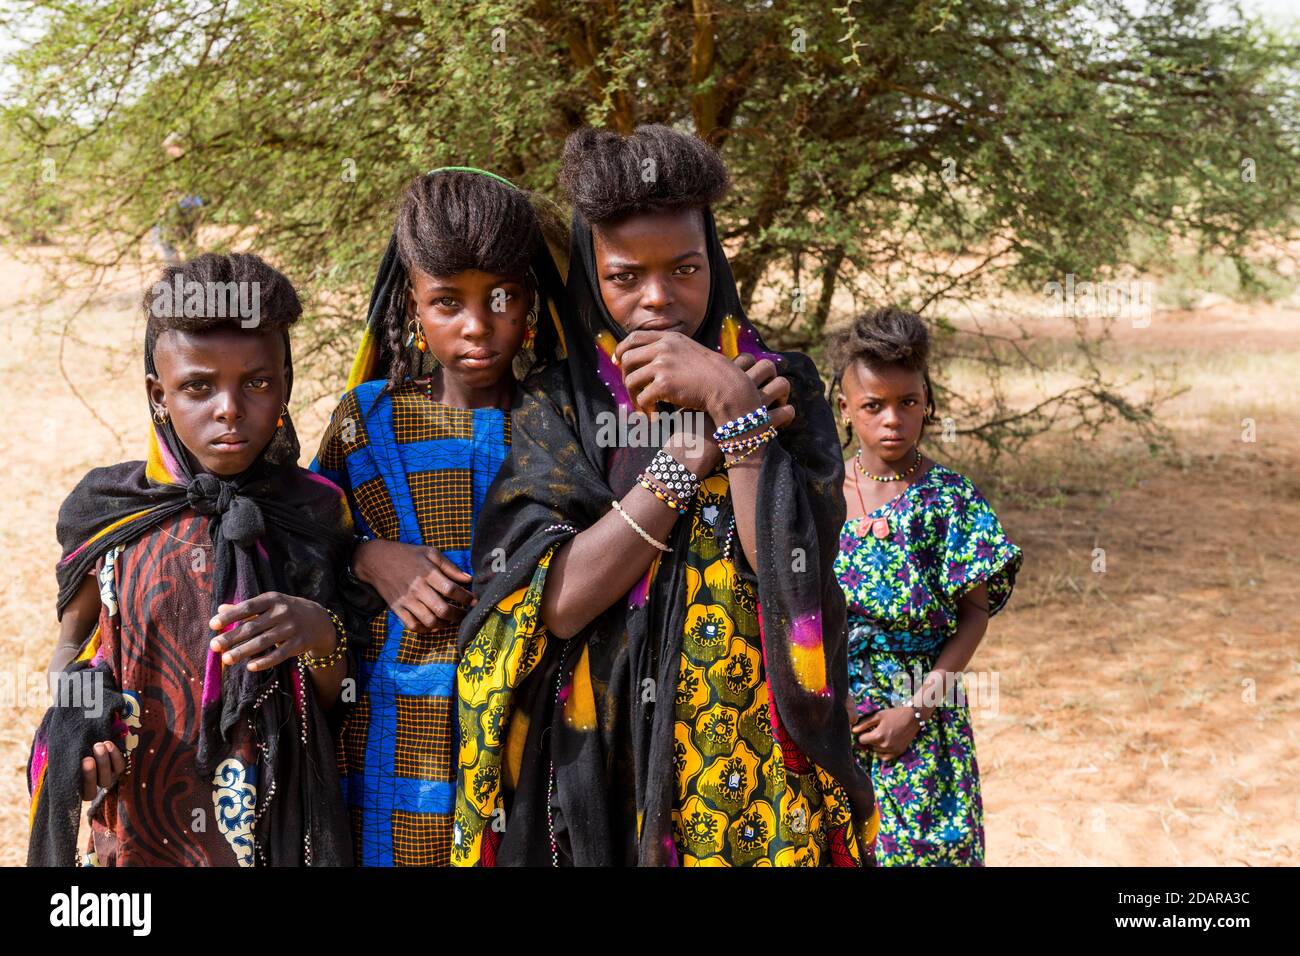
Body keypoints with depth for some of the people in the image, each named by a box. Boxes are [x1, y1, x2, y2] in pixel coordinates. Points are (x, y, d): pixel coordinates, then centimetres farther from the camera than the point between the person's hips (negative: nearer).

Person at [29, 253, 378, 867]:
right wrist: (74, 720, -11)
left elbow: (336, 700, -2)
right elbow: (77, 636, 9)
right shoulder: (109, 512, -8)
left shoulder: (315, 512, -7)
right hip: (139, 821, 0)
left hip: (280, 824, 0)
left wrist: (320, 634, -23)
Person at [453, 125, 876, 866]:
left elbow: (792, 567, -15)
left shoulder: (784, 389, -2)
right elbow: (555, 602, -15)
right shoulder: (556, 406, -2)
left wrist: (729, 407, -19)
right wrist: (693, 450, -15)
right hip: (598, 763, 0)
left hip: (751, 767, 0)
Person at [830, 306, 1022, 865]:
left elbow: (975, 613, -6)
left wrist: (916, 709, -13)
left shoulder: (951, 499, -5)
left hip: (922, 721, -2)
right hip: (829, 715, 2)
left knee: (920, 845, 2)